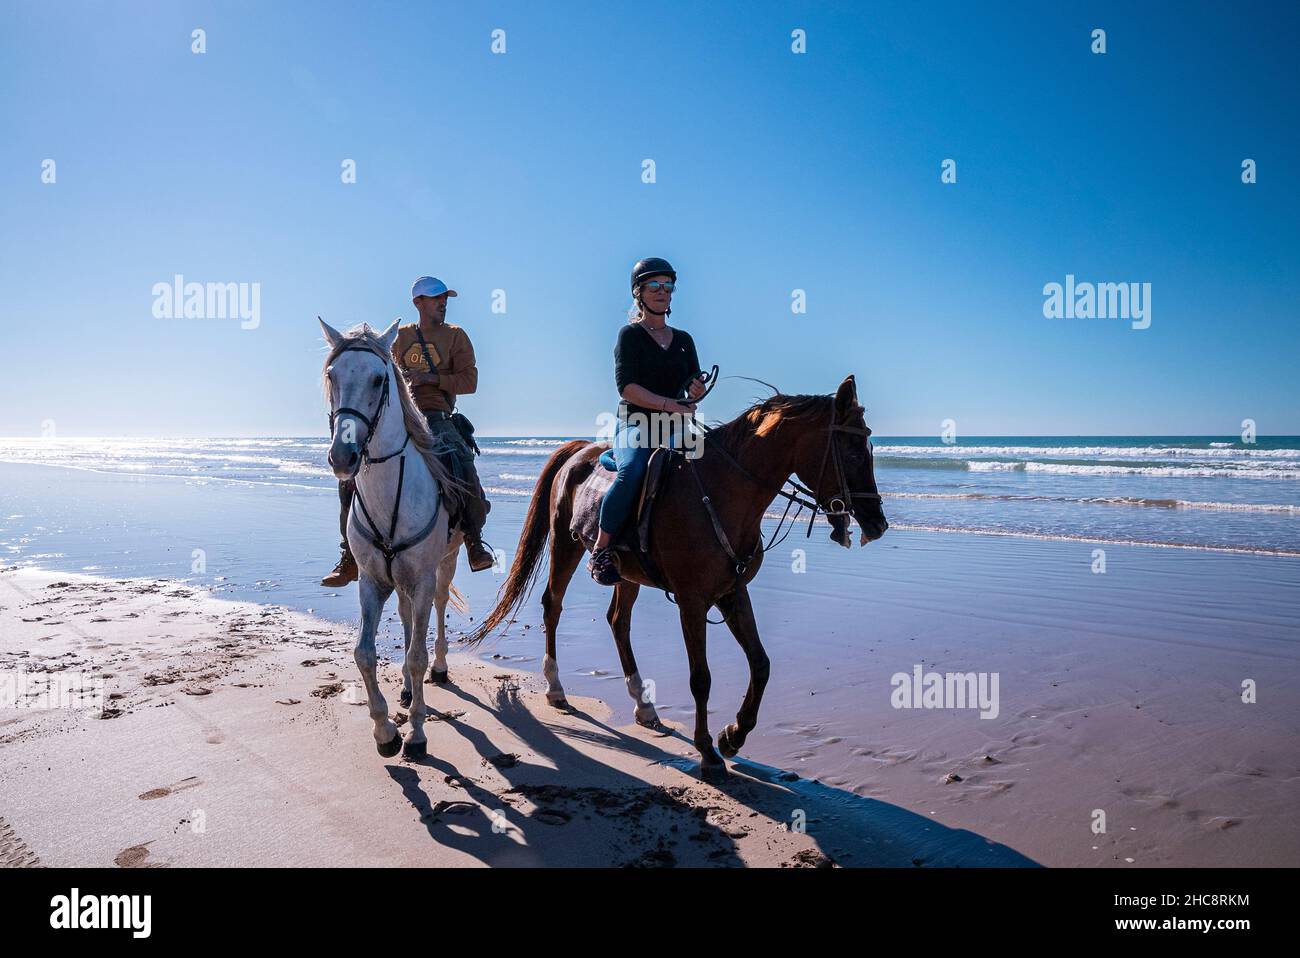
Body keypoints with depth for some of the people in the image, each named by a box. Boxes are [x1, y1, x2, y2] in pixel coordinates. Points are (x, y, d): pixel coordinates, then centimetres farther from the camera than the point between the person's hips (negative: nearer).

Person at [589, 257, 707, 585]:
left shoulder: (683, 339, 19)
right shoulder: (630, 334, 3)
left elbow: (696, 386, 20)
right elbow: (626, 386, -11)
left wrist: (697, 389, -6)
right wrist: (669, 404, -21)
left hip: (673, 427, 5)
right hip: (634, 424, -5)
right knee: (632, 471, -34)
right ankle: (601, 549, -21)